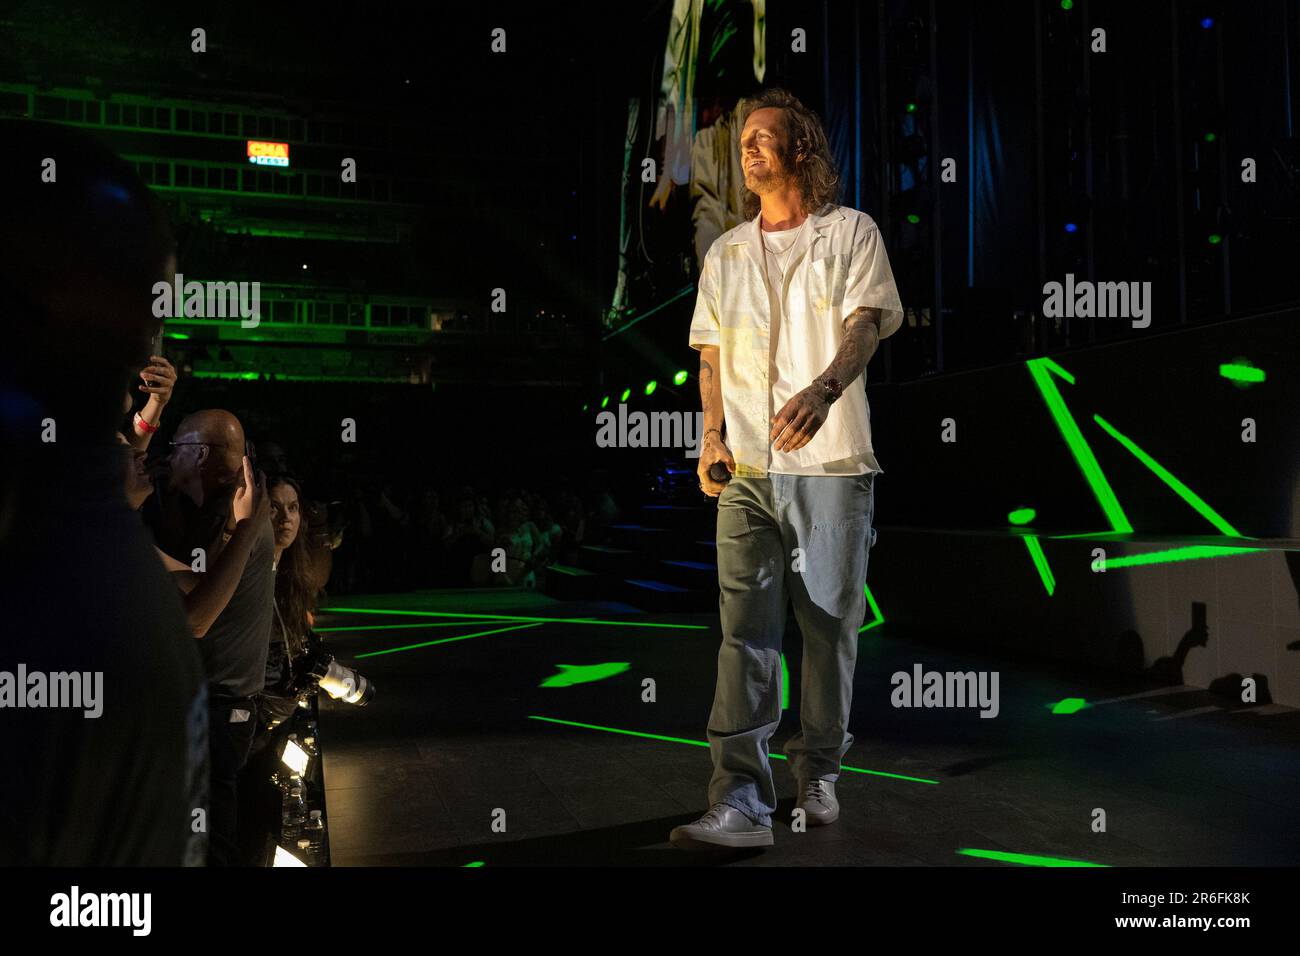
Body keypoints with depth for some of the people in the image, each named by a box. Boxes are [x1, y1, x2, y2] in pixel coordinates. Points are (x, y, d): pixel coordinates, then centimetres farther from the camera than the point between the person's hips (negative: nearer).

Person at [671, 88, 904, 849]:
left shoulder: (851, 232, 8)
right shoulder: (726, 254, 19)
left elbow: (867, 322, -7)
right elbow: (711, 351, 18)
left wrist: (823, 390, -27)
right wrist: (712, 434, 2)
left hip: (833, 461, -2)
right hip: (749, 466, 2)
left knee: (831, 624, 5)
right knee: (745, 628, -7)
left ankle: (820, 774, 22)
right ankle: (741, 802, -8)